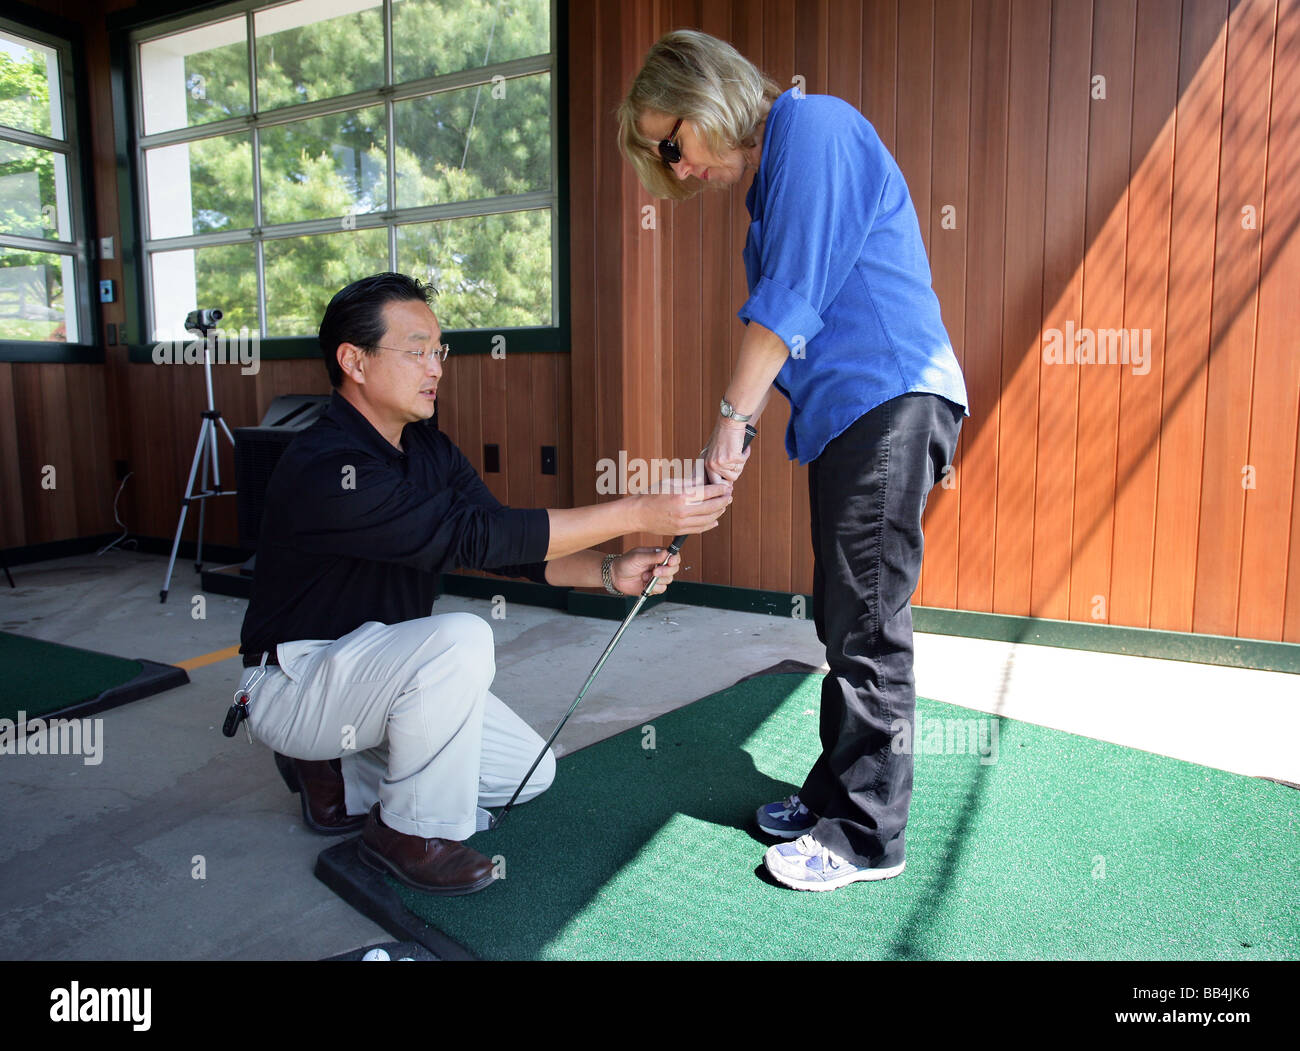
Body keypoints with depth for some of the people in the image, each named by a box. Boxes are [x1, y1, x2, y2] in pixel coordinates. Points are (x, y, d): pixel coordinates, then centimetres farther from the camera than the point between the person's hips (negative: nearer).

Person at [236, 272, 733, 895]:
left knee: (529, 772, 4)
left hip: (374, 665, 8)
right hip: (294, 681, -8)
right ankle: (412, 833, -11)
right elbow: (476, 536, -35)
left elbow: (514, 545, -5)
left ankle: (339, 774, 15)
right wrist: (635, 514, -36)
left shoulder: (428, 449, 1)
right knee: (460, 640, -34)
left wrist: (610, 573, -22)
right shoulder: (325, 469, -28)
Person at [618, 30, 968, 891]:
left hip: (889, 400, -10)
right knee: (845, 621, 14)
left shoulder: (812, 124, -6)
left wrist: (734, 413, -11)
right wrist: (747, 419, 6)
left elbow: (793, 294, -15)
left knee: (867, 626, -4)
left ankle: (868, 837, 9)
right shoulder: (773, 172, 23)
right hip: (847, 413, 10)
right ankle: (835, 797, 27)